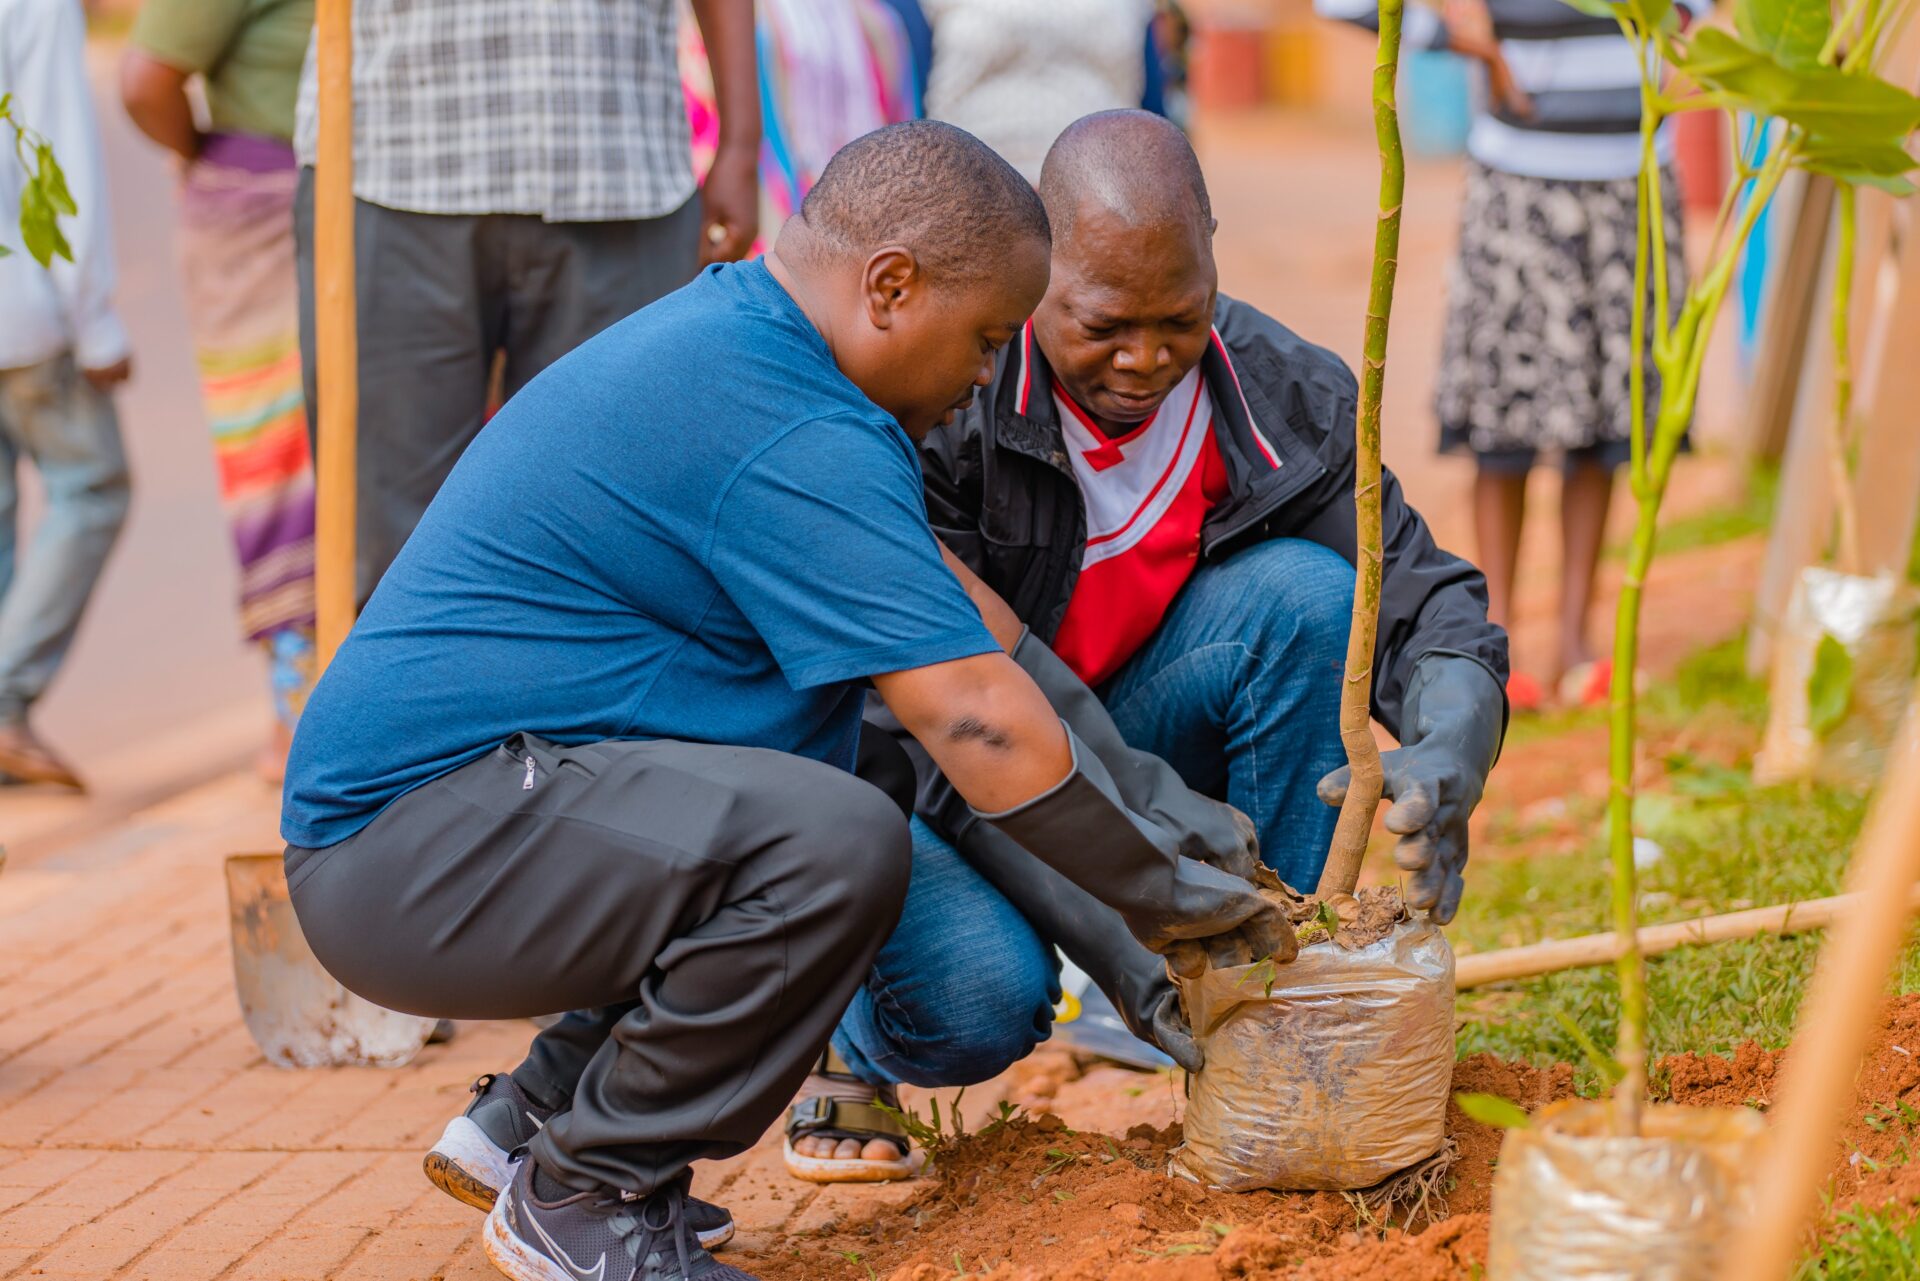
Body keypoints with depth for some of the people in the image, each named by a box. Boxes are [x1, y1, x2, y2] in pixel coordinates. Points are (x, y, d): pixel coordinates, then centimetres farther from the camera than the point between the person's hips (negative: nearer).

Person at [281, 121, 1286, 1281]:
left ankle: (536, 1116, 17)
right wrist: (1167, 894, -9)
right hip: (415, 850, -11)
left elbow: (971, 628, 20)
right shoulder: (789, 436, -19)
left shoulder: (724, 330, 15)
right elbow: (980, 722, -22)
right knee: (837, 843, -28)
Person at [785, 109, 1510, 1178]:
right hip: (922, 780, -4)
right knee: (981, 1001, -34)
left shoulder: (1282, 397, -12)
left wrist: (1448, 753, -37)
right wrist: (1113, 939, -38)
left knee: (1304, 590, -21)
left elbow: (1422, 605, -11)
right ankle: (857, 1035, 7)